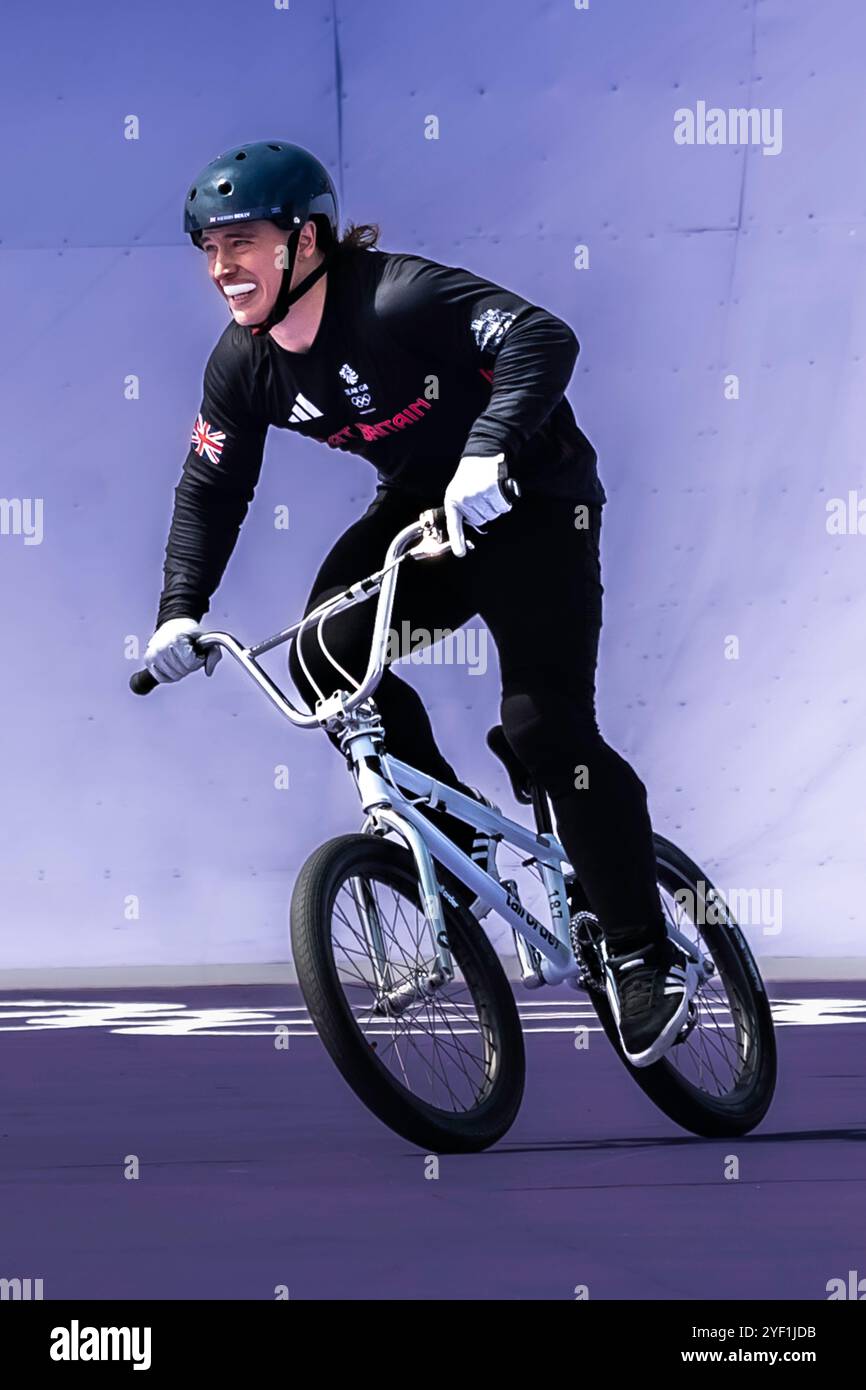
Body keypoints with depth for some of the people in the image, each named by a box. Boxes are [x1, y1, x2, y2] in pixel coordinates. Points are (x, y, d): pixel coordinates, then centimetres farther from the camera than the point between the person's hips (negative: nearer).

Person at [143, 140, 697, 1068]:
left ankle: (647, 957, -3)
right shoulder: (244, 366, -5)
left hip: (528, 497, -7)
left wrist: (488, 452, -50)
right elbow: (211, 488, 5)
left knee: (547, 727, -15)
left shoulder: (398, 297, -27)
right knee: (324, 660, -16)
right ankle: (451, 833, 3)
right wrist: (180, 610, -8)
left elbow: (542, 340, -36)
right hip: (421, 506, 7)